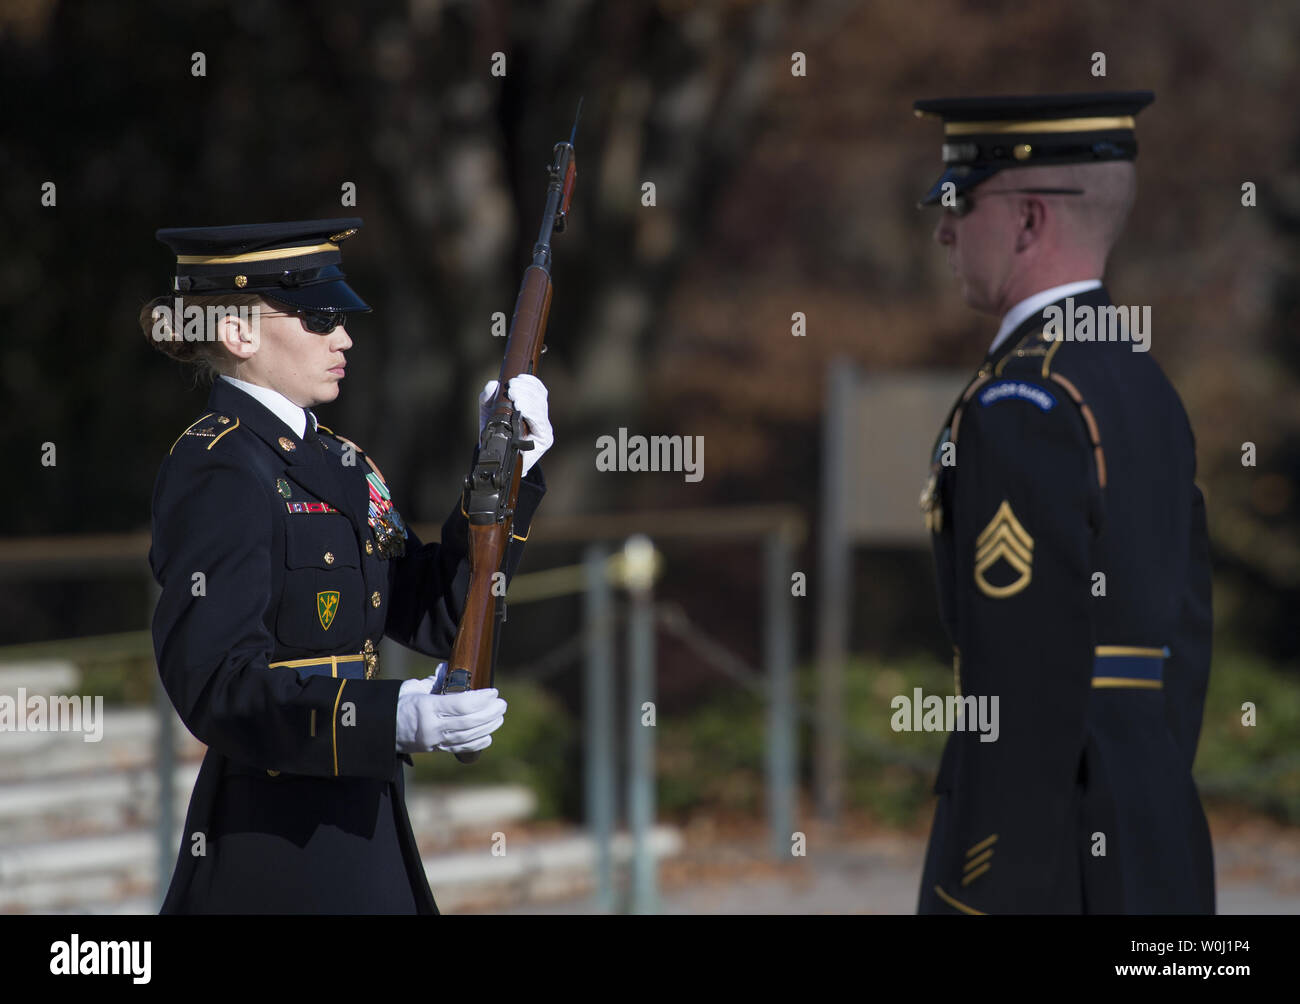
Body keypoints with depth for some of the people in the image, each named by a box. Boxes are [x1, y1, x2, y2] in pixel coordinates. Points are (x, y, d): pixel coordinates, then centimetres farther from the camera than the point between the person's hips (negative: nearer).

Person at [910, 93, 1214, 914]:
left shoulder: (1020, 406, -16)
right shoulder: (1144, 387, 15)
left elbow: (1033, 676, -21)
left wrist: (999, 891, -19)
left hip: (1051, 859, -10)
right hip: (1155, 855, 10)